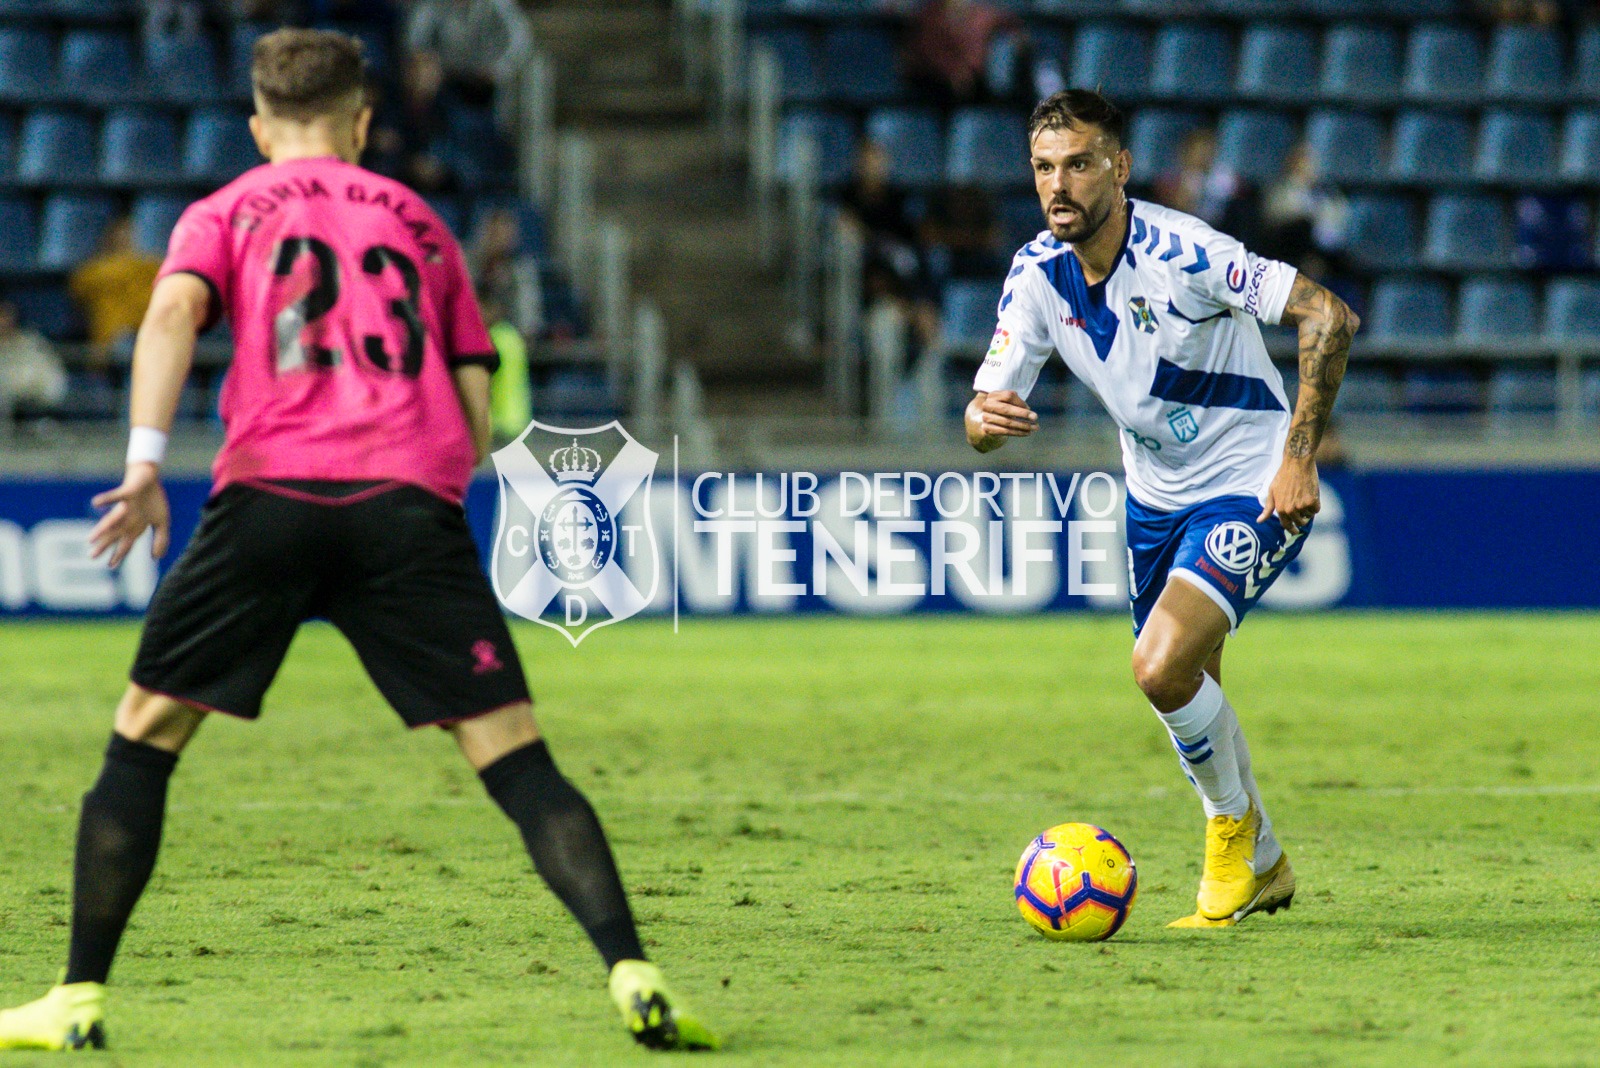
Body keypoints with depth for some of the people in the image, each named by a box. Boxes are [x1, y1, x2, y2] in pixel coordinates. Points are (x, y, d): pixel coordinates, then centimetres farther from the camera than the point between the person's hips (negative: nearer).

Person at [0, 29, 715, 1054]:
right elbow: (477, 411, 20)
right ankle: (632, 971, -18)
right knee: (515, 756, -2)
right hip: (414, 500, 1)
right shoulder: (418, 220, 25)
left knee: (146, 734, 12)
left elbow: (173, 313, -4)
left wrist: (146, 463, -12)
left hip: (269, 489, -1)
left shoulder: (226, 212, 18)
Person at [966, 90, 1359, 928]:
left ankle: (1234, 824, 4)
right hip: (1156, 496, 7)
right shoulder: (1037, 274, -7)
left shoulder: (1180, 252, -26)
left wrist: (1300, 455, -30)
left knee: (1163, 668, -23)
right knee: (1187, 699, 15)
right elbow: (986, 412, -5)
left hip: (1253, 487, -7)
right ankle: (1260, 867, 37)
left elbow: (1327, 317, -27)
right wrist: (985, 419, -31)